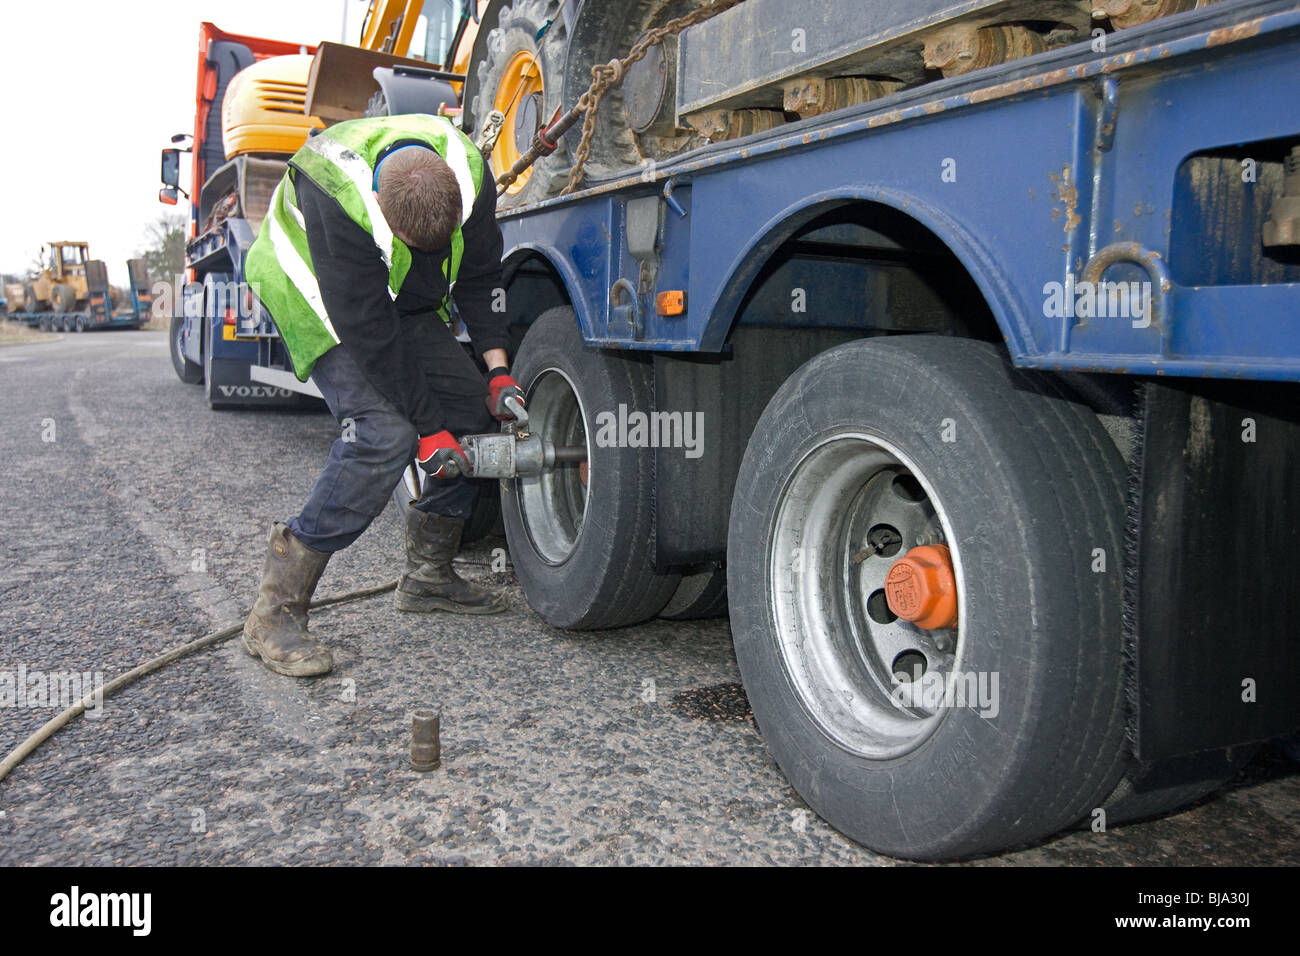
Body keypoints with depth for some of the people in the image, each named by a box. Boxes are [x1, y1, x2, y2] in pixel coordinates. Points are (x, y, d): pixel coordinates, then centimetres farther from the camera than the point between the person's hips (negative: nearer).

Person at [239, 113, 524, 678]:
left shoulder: (469, 170, -21)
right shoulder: (337, 198, -38)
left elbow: (477, 276, -6)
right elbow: (368, 332, -33)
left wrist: (496, 371, -13)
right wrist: (427, 430, -29)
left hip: (401, 297, 7)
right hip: (318, 294, -7)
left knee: (472, 412, -1)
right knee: (382, 432, -25)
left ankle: (428, 575, 14)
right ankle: (274, 613, -21)